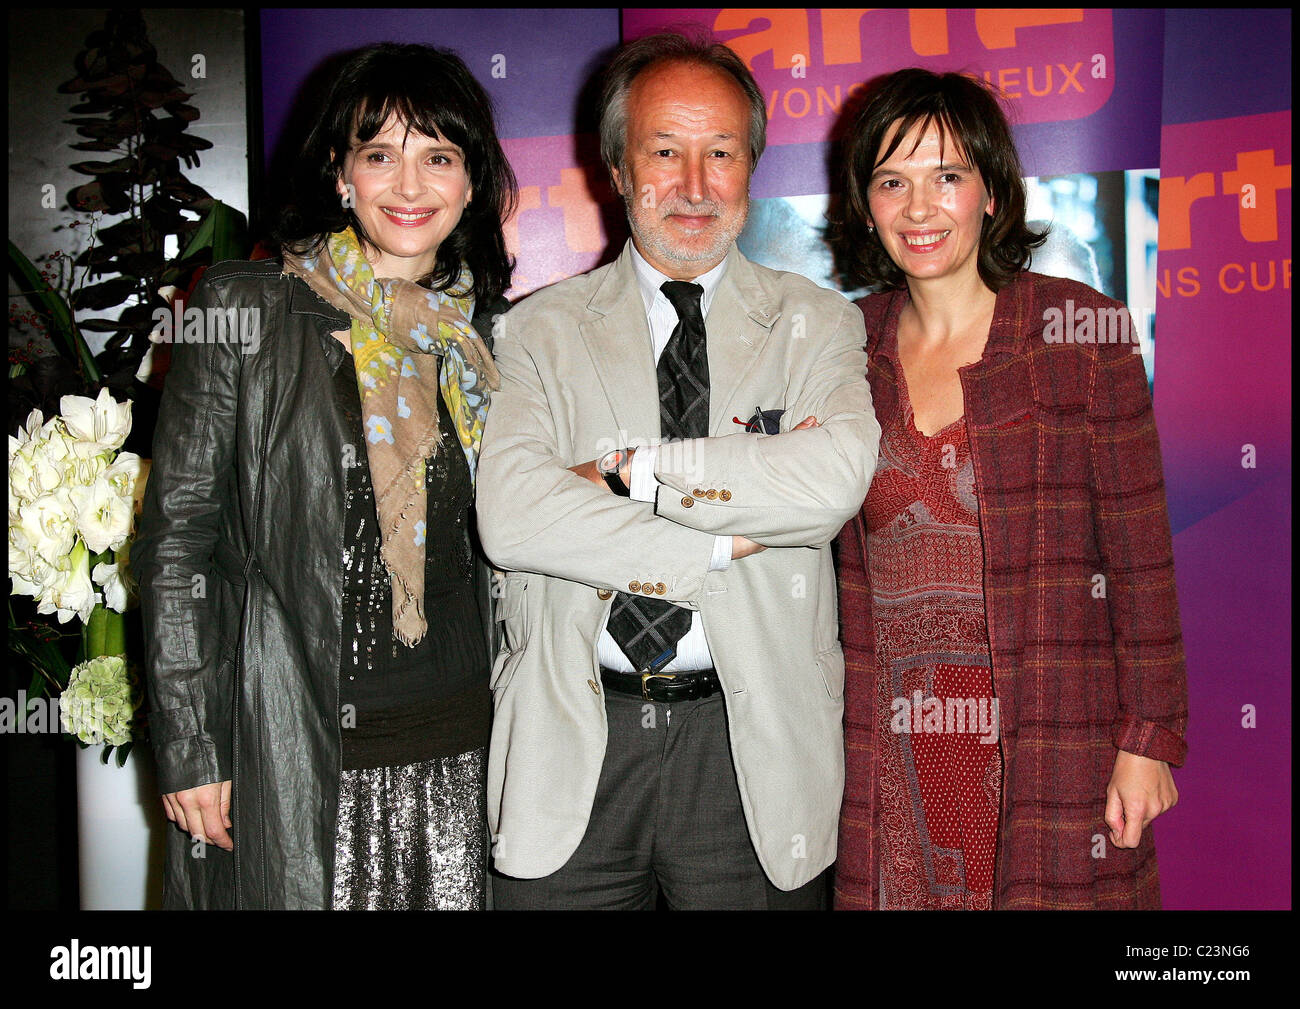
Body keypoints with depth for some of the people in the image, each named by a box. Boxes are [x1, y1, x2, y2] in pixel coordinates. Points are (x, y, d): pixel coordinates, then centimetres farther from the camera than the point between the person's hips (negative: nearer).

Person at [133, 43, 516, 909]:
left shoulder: (492, 333, 8)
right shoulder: (246, 312, -4)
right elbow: (178, 534, -5)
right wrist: (189, 744, -8)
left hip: (465, 744, 4)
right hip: (294, 750, -3)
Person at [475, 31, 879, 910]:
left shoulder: (818, 323, 5)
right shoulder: (542, 329, 4)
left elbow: (837, 477, -15)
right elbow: (510, 517, -12)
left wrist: (628, 470, -13)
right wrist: (733, 537, -13)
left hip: (753, 748, 0)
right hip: (573, 749, 1)